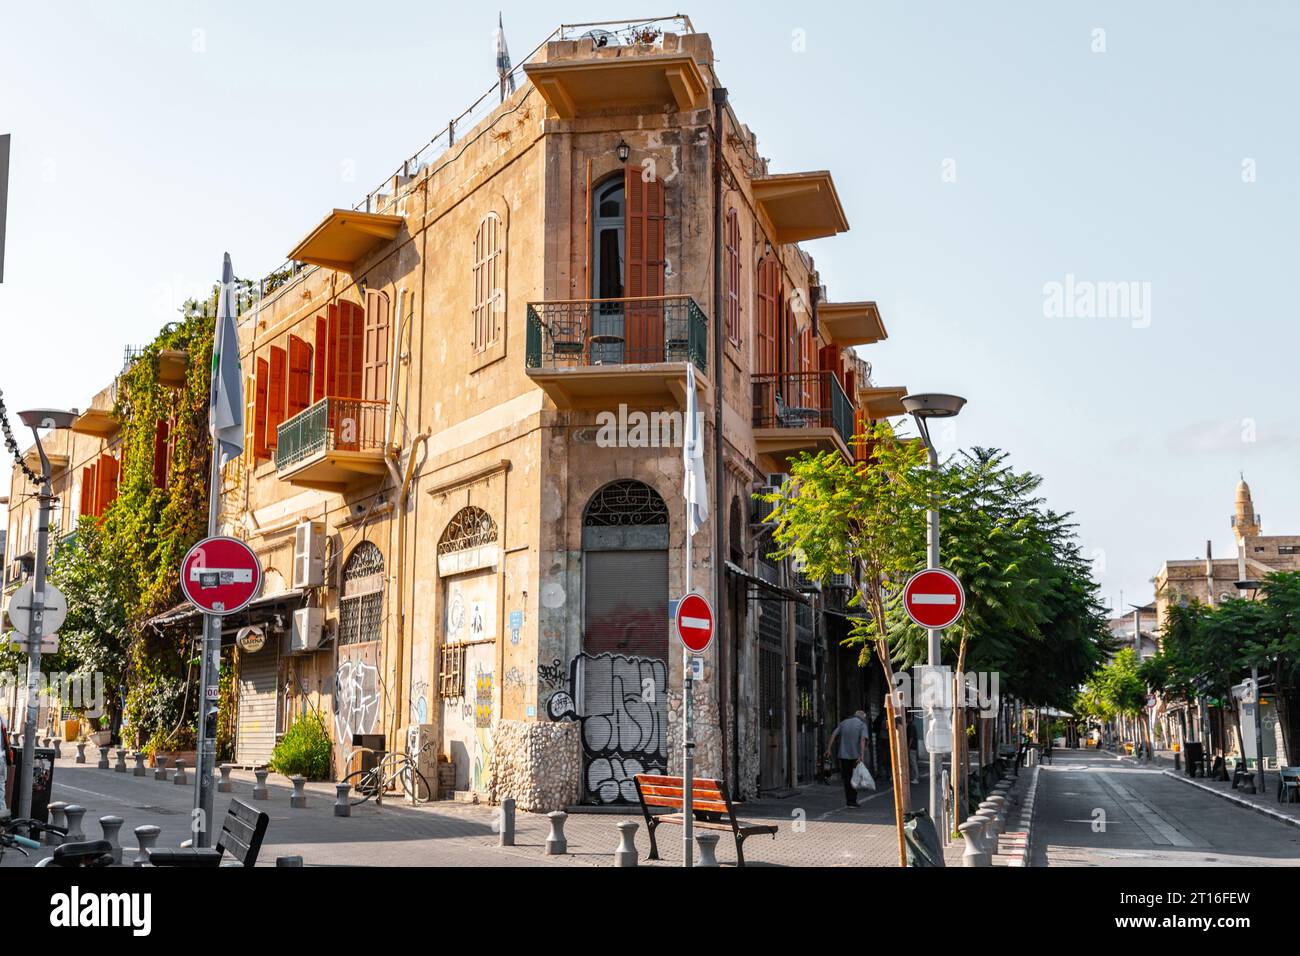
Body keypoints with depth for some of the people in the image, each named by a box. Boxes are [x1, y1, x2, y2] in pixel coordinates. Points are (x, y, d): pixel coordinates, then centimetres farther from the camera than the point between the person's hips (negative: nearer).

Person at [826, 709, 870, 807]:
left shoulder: (844, 722, 12)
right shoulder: (862, 725, -1)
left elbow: (833, 735, 4)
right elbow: (863, 739, -17)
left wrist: (829, 749, 2)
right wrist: (862, 755, -25)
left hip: (843, 755, 3)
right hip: (855, 755, -3)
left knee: (847, 778, 12)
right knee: (855, 778, 7)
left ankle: (848, 800, 13)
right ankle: (852, 800, 2)